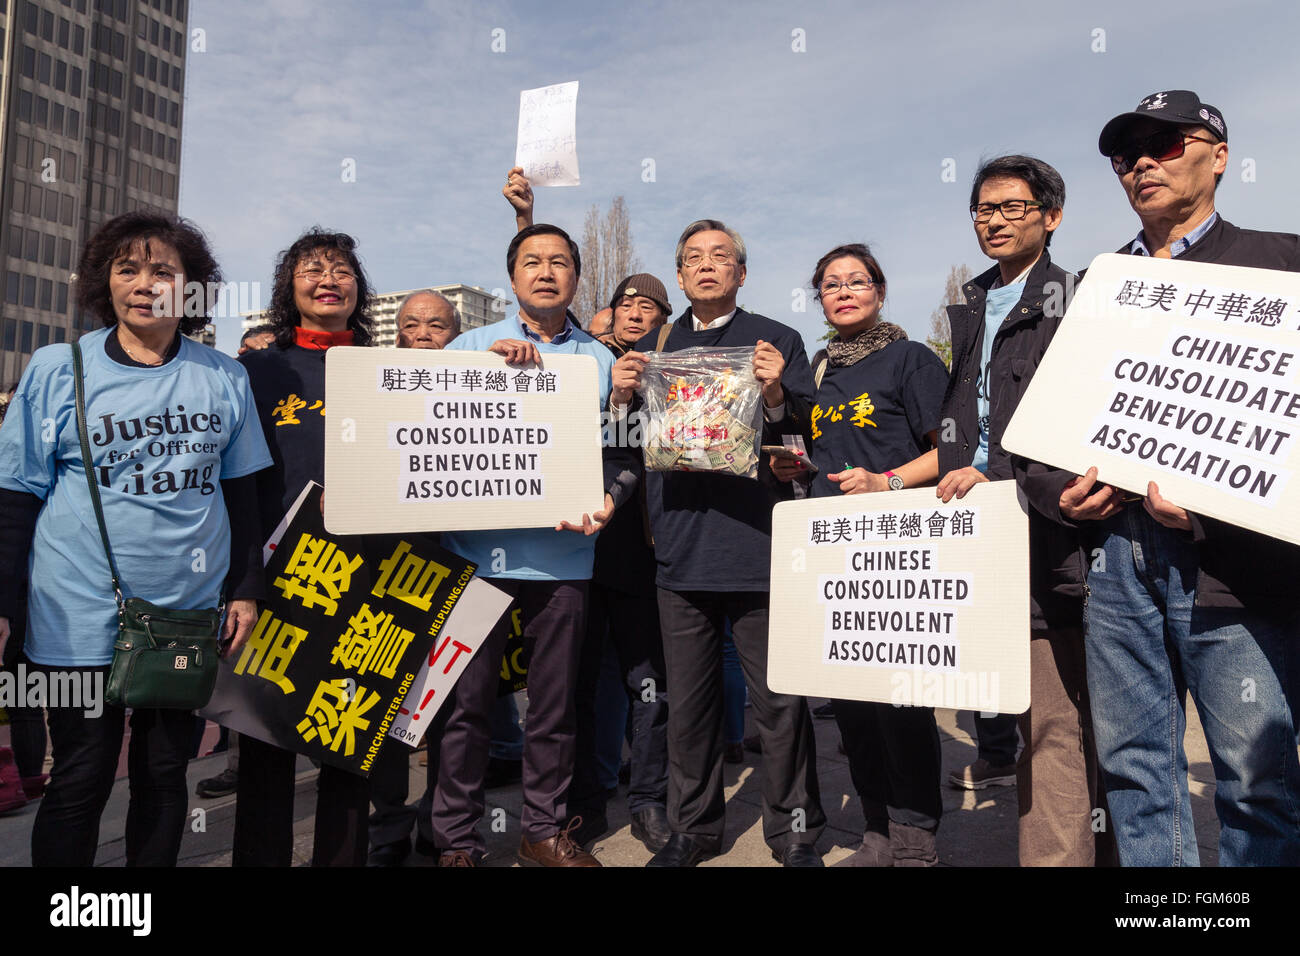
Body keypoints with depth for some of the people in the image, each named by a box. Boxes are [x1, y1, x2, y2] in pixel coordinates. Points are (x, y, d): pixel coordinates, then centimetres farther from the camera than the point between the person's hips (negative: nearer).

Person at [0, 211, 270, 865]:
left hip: (191, 615, 2)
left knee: (165, 776, 14)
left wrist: (243, 590, 6)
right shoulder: (57, 370, -1)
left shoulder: (224, 378, 4)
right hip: (82, 622, -1)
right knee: (81, 781, 8)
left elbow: (241, 491, 10)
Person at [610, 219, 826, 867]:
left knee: (779, 699, 4)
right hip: (681, 547, 3)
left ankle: (794, 831, 22)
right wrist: (622, 398, -3)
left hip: (758, 546, -3)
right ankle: (693, 828, 28)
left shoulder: (777, 341, 6)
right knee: (688, 701, 12)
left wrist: (776, 395, -17)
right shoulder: (654, 348, 15)